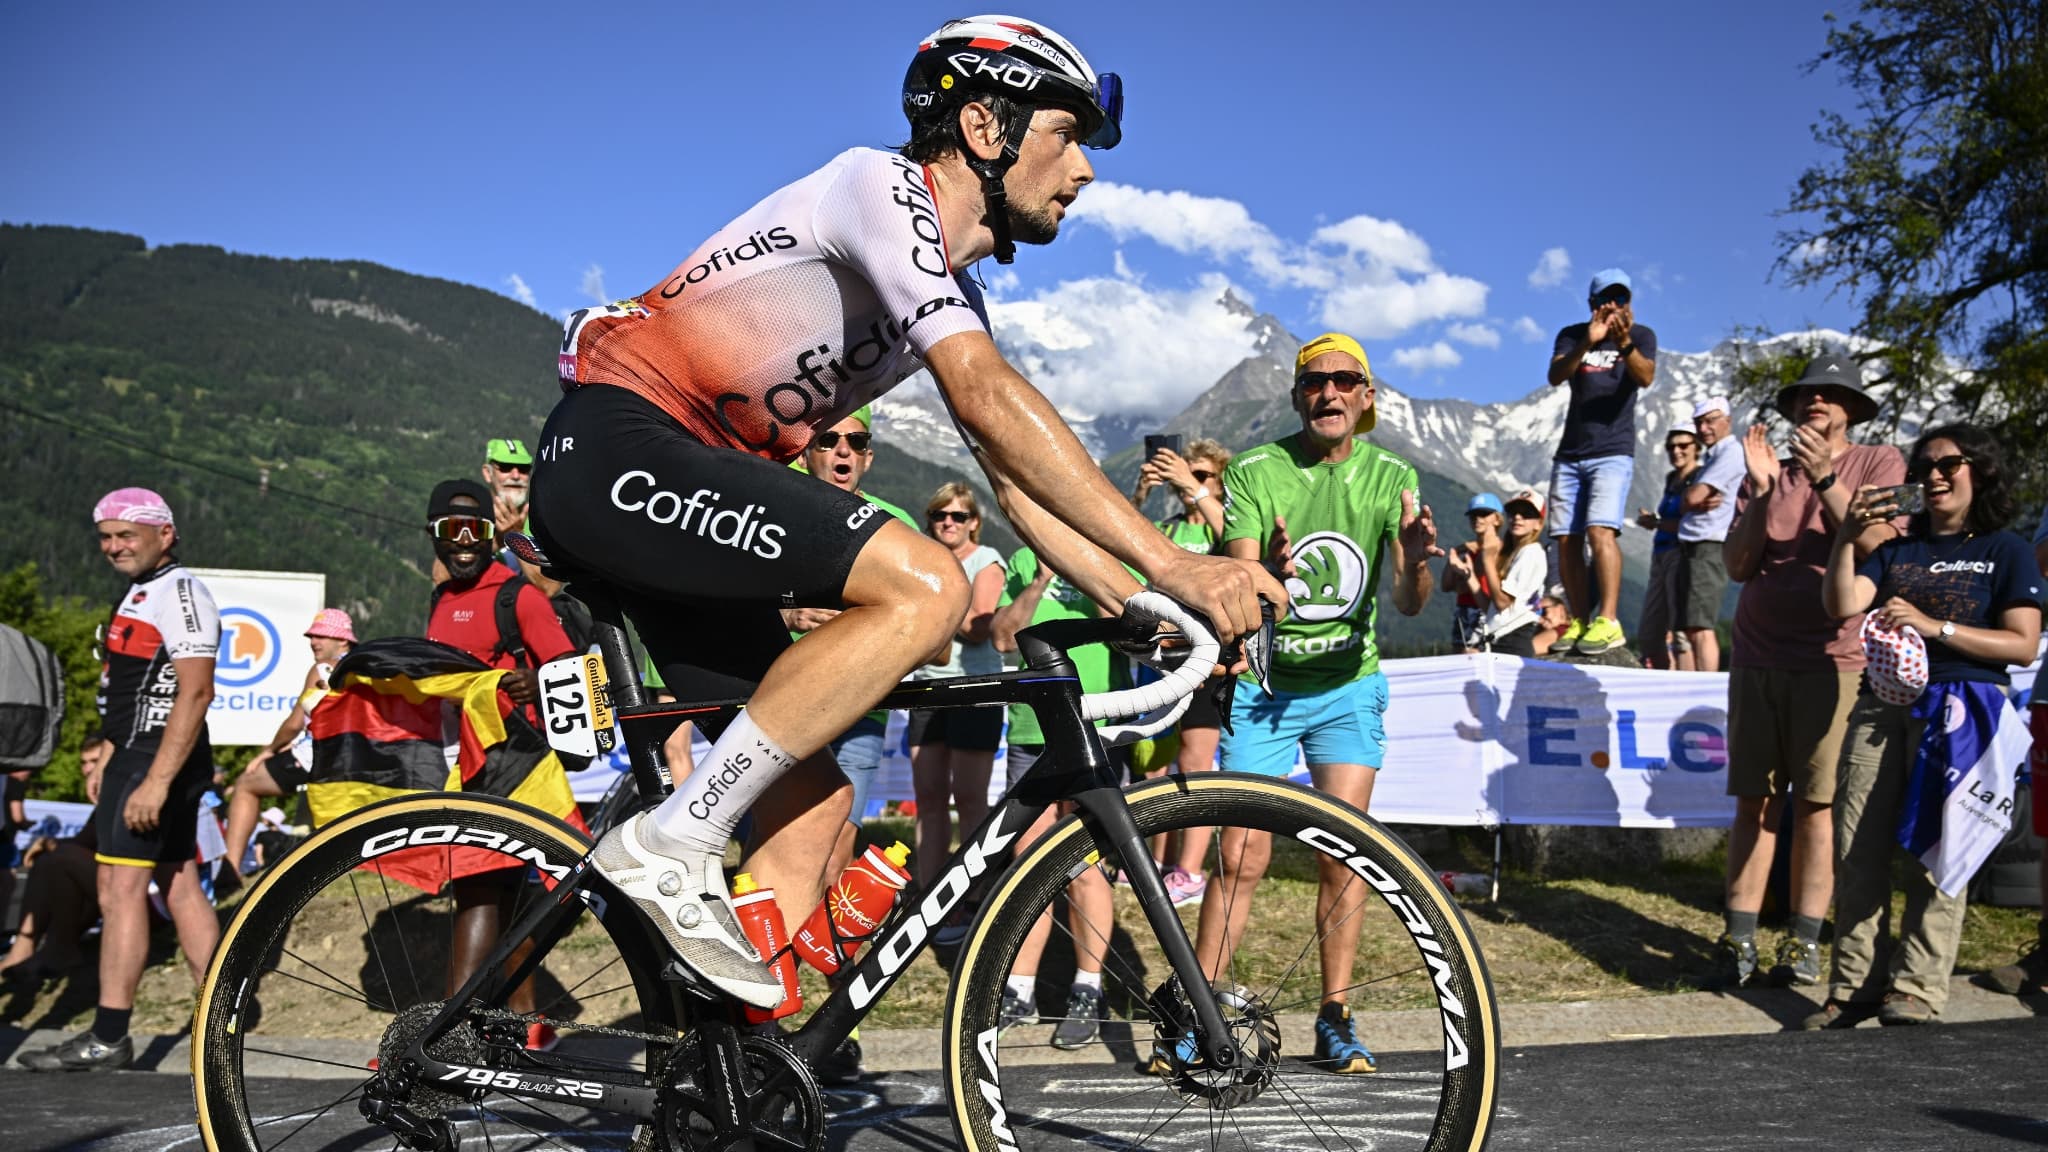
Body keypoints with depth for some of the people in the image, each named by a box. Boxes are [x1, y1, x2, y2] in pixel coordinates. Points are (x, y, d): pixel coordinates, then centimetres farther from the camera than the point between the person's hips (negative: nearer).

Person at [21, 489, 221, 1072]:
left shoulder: (179, 592, -13)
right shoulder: (143, 593, 18)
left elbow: (195, 691, -22)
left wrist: (155, 781, -26)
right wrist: (128, 773, 21)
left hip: (155, 761, -10)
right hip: (141, 758, 10)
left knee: (121, 891, -9)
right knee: (180, 888, 11)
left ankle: (108, 1038, -5)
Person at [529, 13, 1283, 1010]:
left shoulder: (951, 289, 18)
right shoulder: (882, 186, -11)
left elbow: (1013, 475, 14)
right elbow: (989, 398, -25)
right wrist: (1169, 561, -28)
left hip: (667, 497, 10)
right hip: (616, 448, -10)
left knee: (812, 811, 2)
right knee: (925, 585, -26)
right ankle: (669, 846, -19)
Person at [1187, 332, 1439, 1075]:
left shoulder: (1393, 477, -5)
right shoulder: (1255, 472, -11)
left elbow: (1409, 604, -13)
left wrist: (1416, 562, -35)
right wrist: (1268, 572, -42)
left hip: (1348, 684, 2)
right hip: (1262, 683, -2)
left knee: (1343, 854, 0)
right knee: (1242, 857, -5)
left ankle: (1335, 1019, 12)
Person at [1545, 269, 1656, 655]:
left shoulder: (1642, 335, 2)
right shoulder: (1572, 335, 7)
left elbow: (1646, 377, -16)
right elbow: (1555, 376, -11)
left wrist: (1624, 344, -35)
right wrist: (1587, 343, -28)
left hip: (1613, 453, -4)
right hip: (1570, 454, 4)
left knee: (1600, 531, -20)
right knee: (1567, 541, 0)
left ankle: (1608, 623, -22)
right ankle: (1580, 622, 8)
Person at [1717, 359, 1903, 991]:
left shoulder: (1879, 463, 6)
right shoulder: (1768, 470, 12)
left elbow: (1873, 542, -10)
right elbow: (1737, 564, 3)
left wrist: (1825, 478, -18)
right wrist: (1764, 490, -9)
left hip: (1832, 660, -2)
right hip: (1758, 657, 3)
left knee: (1816, 803, -2)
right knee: (1754, 800, 2)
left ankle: (1805, 943, 4)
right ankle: (1739, 940, 4)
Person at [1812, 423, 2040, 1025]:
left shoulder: (2007, 551, 7)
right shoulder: (1898, 546, 17)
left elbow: (2023, 644, -3)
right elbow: (1843, 606, 3)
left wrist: (1934, 626, -11)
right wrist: (1847, 538, -9)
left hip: (1959, 709, -4)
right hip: (1882, 704, 4)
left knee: (1932, 852, -8)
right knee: (1857, 851, -1)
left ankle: (1916, 987, -3)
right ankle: (1854, 987, 5)